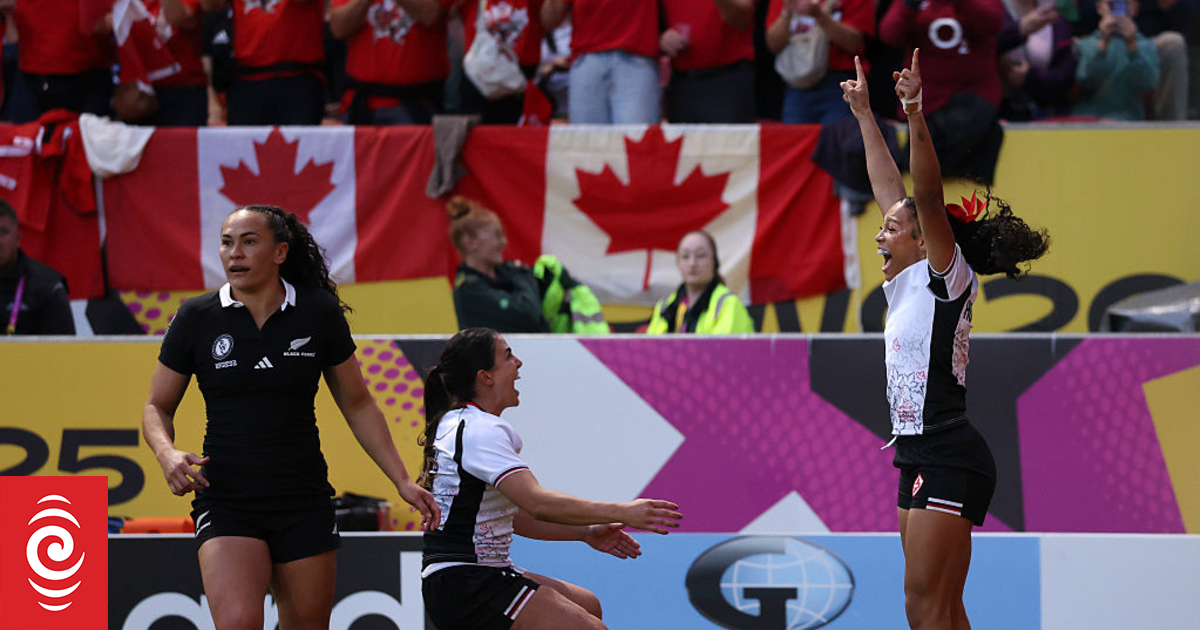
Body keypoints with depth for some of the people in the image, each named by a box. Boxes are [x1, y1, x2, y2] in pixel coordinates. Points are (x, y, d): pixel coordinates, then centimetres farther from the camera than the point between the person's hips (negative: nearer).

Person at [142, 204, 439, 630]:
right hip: (225, 500, -2)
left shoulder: (320, 312, 1)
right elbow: (158, 407, 9)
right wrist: (167, 454, -12)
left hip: (304, 504, 2)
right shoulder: (196, 319, -1)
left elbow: (357, 406, 12)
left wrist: (402, 481, 7)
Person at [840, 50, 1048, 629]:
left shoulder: (946, 277, -5)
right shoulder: (906, 283, 15)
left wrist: (916, 118, -28)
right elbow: (889, 188, 23)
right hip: (921, 460, 9)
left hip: (949, 461, -9)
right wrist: (863, 114, 28)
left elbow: (928, 198, -19)